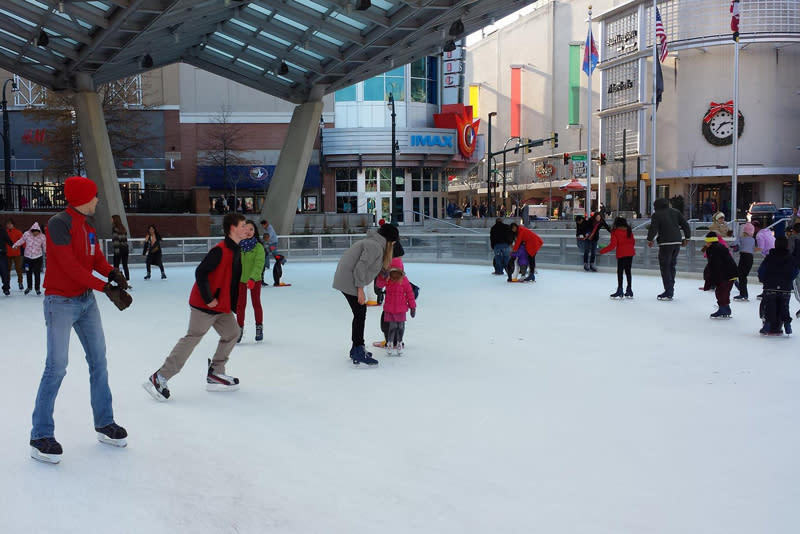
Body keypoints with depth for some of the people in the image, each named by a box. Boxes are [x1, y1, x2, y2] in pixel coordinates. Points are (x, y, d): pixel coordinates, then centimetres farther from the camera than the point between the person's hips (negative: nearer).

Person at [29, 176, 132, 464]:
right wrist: (107, 289, -23)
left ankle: (104, 424, 20)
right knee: (56, 367, -9)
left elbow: (97, 259, 8)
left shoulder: (88, 227, 10)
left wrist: (113, 273, -14)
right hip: (61, 302, -8)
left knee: (98, 361, 10)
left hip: (87, 300, 9)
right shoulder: (59, 223, -16)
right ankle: (41, 437, -1)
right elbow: (70, 267, -22)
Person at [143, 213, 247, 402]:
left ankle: (215, 374, 20)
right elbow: (200, 272, -24)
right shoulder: (220, 250, -19)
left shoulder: (236, 250, 11)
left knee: (232, 333, 12)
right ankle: (159, 378, -5)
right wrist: (208, 299, -21)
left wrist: (232, 304, 18)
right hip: (204, 305, -9)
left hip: (222, 306, 10)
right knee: (192, 338, -9)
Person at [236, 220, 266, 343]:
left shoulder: (258, 247, -16)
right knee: (240, 304, 8)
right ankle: (240, 329, 21)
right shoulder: (237, 245, -10)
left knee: (256, 303, 12)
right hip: (240, 279, 1)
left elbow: (259, 264, -23)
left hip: (254, 280, -1)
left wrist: (252, 279, -35)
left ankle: (259, 328, 28)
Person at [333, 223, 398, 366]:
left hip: (346, 278, 11)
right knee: (360, 314, -9)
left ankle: (356, 349, 27)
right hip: (349, 281, -11)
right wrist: (360, 290, -22)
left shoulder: (374, 243, 16)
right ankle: (358, 353, -9)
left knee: (360, 313, 17)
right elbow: (361, 267, -23)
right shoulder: (375, 246, -16)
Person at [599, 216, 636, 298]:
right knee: (628, 271, 13)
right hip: (630, 253, 6)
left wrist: (603, 250, -3)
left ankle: (620, 291, -4)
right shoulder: (629, 230, 9)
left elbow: (612, 245, -12)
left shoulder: (615, 232, -6)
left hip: (621, 254, -6)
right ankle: (629, 290, 17)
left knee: (620, 271, -1)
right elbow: (633, 241, 16)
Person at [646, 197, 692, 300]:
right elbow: (685, 225, 11)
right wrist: (686, 238, 19)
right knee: (672, 266, 16)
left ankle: (668, 293, -4)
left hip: (665, 243, -6)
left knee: (665, 267, -1)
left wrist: (649, 240, 5)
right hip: (677, 242, 6)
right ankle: (670, 291, 19)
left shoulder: (656, 214, -3)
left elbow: (653, 228, -10)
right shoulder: (675, 212, 14)